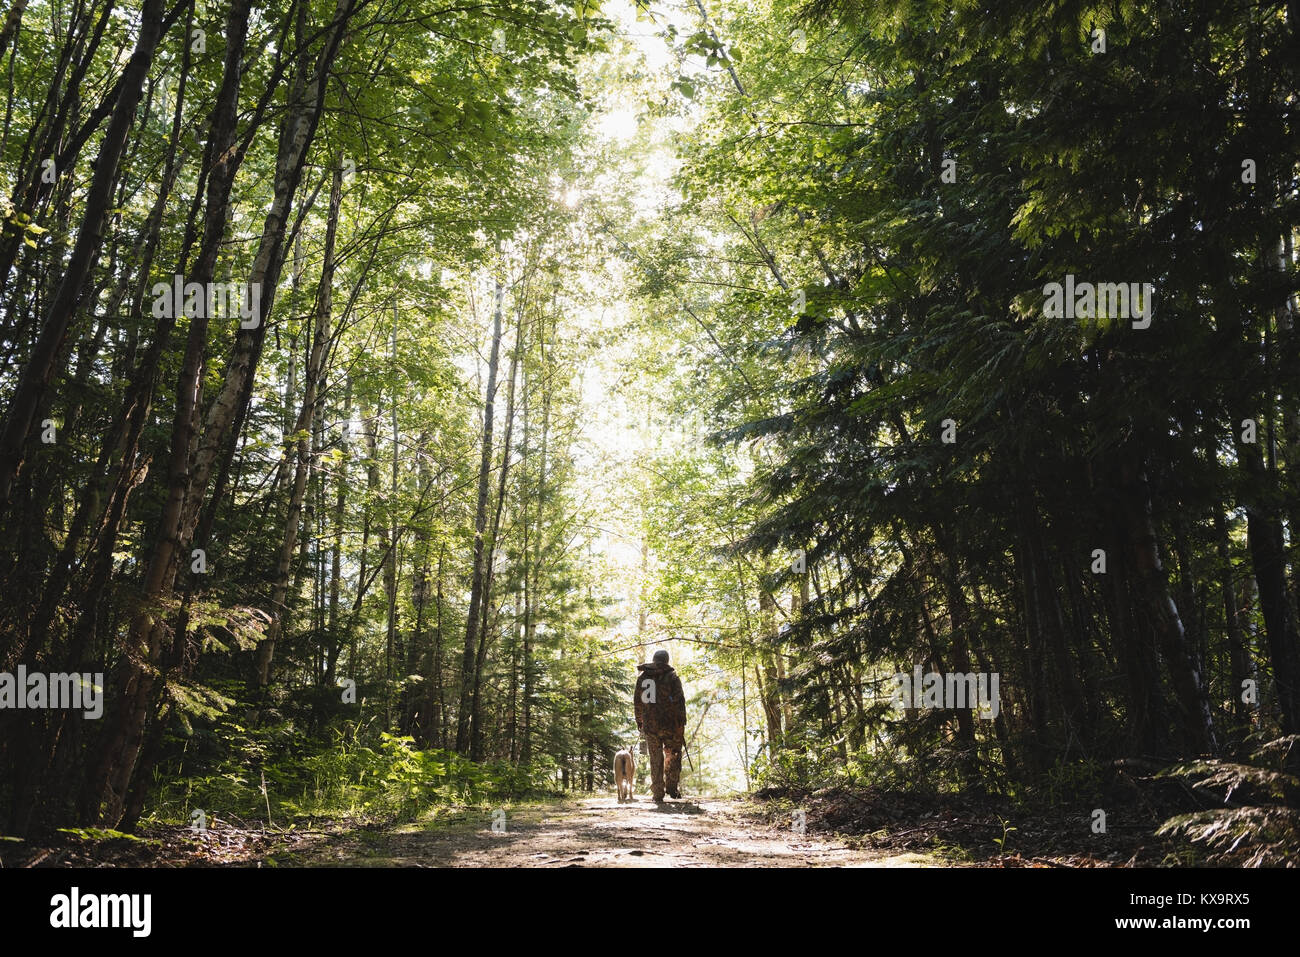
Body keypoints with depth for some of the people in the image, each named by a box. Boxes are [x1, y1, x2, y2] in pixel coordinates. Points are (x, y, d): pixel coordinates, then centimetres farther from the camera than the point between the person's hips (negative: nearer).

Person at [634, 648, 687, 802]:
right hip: (669, 724, -3)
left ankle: (658, 794, 7)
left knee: (655, 759, 8)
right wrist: (682, 723, -2)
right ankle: (671, 786, 7)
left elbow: (637, 702, 11)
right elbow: (679, 700, -7)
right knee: (673, 754, 14)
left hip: (649, 725, 3)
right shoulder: (672, 677, -3)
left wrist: (639, 721, 20)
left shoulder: (642, 677, 8)